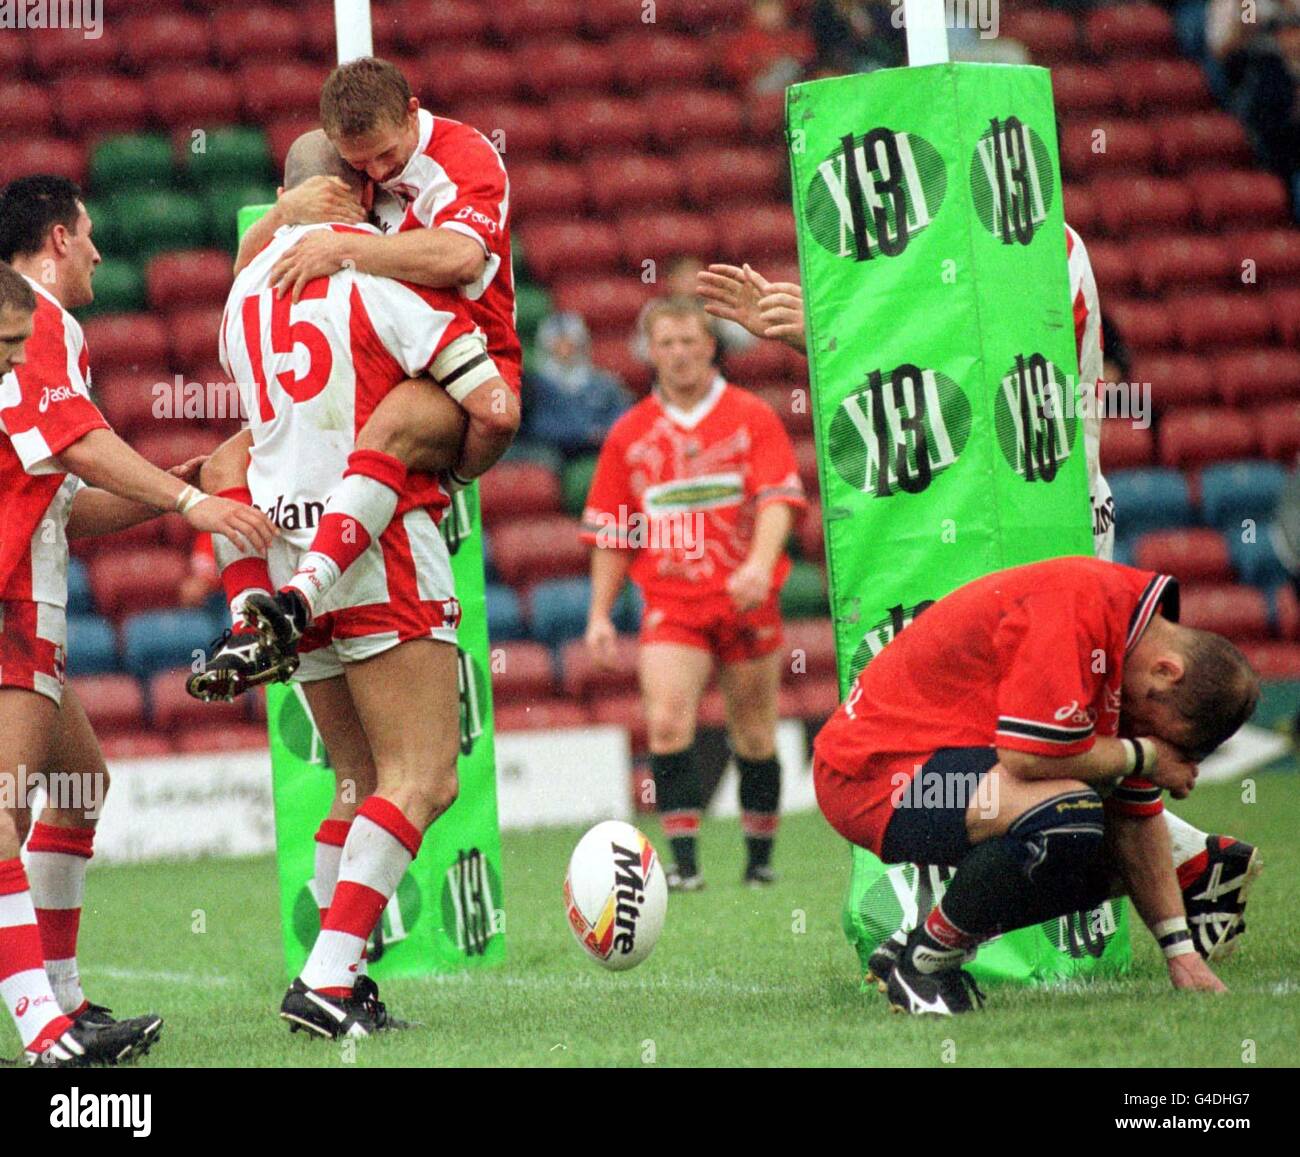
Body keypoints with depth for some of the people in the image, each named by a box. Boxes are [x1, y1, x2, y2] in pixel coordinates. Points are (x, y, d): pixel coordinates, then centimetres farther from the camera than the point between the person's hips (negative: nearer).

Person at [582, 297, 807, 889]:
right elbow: (610, 534, 12)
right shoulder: (629, 434, 9)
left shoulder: (753, 418, 2)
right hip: (671, 602, 1)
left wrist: (759, 564, -26)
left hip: (746, 599, -1)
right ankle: (684, 860, -15)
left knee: (753, 736, 5)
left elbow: (778, 500, -8)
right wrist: (599, 613, 5)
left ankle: (760, 858, 22)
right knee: (667, 721, -18)